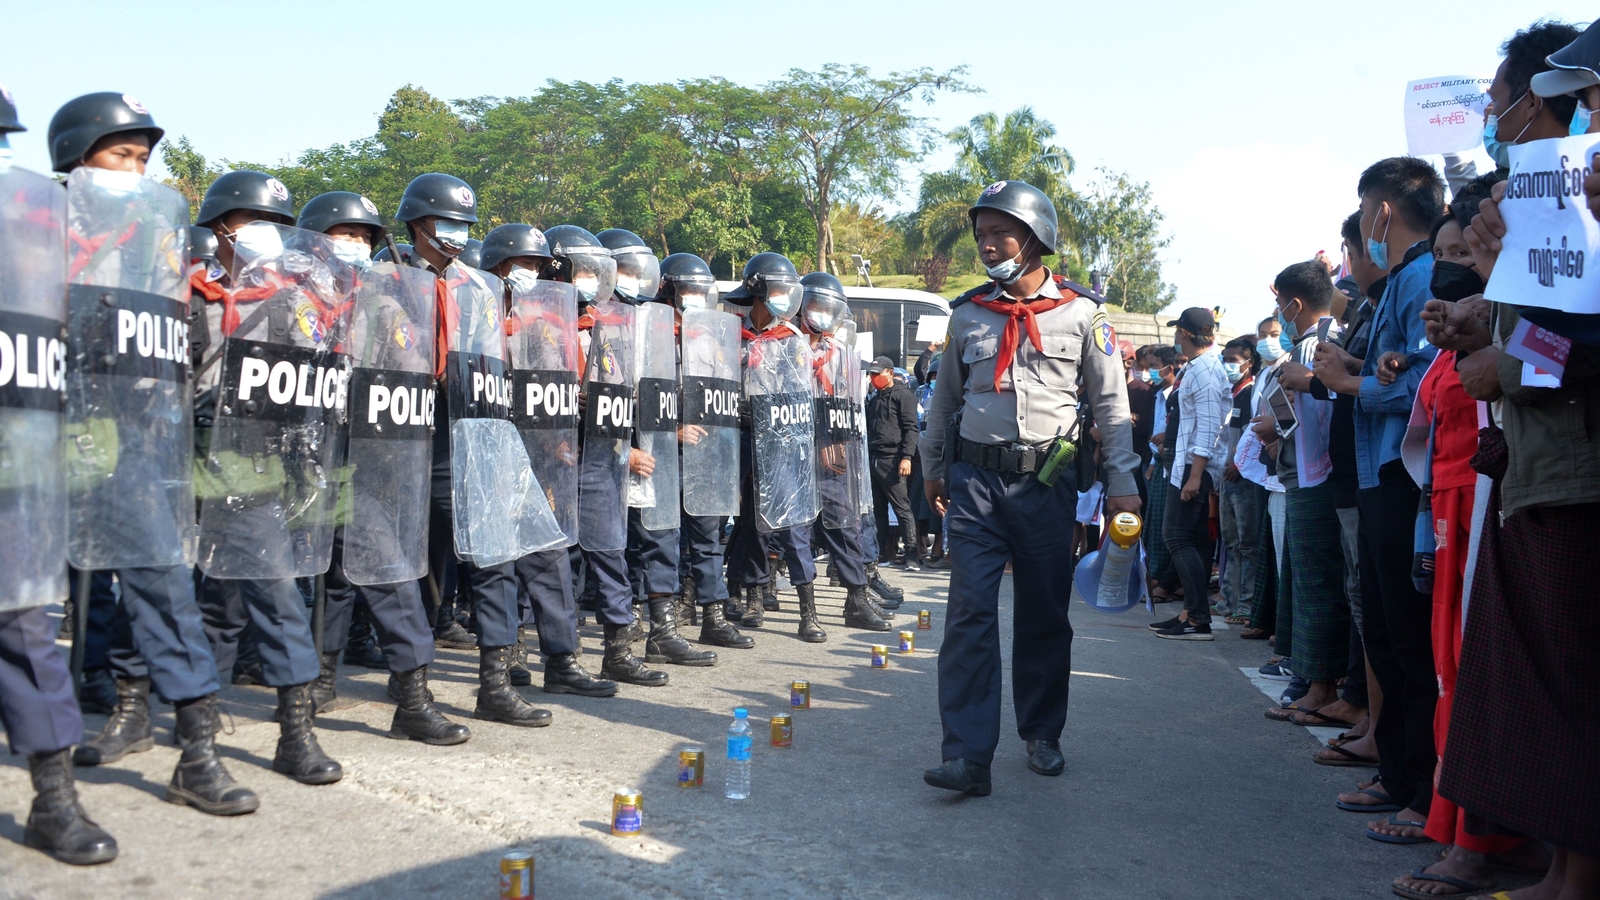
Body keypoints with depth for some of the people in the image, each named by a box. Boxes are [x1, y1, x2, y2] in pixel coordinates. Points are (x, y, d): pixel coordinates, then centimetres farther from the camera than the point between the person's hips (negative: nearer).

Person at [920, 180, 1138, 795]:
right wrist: (932, 469, 21)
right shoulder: (968, 314, 8)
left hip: (1047, 481, -1)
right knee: (970, 612, -8)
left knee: (1045, 615, 8)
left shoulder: (1081, 313, 2)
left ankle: (1042, 734, 25)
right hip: (975, 480, 1)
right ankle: (967, 754, -9)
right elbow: (945, 399, 18)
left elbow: (1110, 404, 4)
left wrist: (1122, 483, -1)